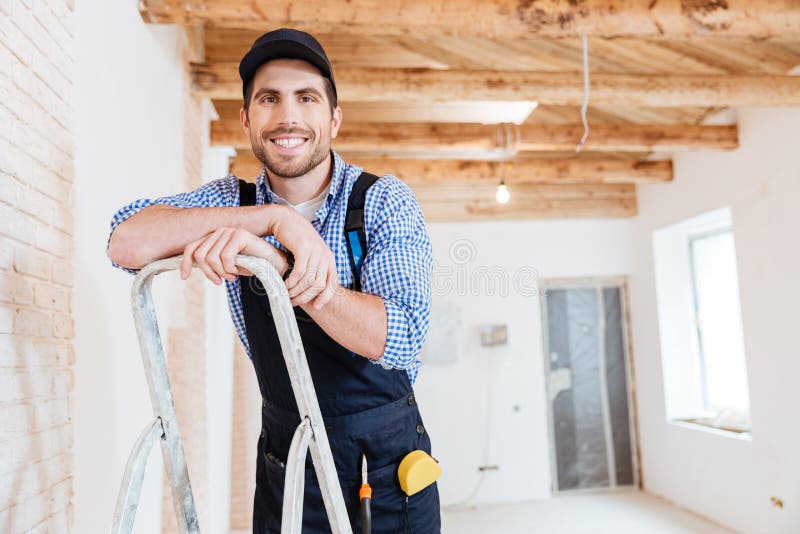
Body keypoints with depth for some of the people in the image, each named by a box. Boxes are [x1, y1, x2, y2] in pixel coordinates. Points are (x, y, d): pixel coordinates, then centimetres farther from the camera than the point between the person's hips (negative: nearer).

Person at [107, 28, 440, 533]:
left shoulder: (385, 200, -13)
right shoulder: (231, 201, -3)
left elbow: (401, 339, -25)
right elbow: (127, 242, -22)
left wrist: (278, 264, -37)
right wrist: (275, 218, -32)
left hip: (387, 453, -1)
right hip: (286, 449, 2)